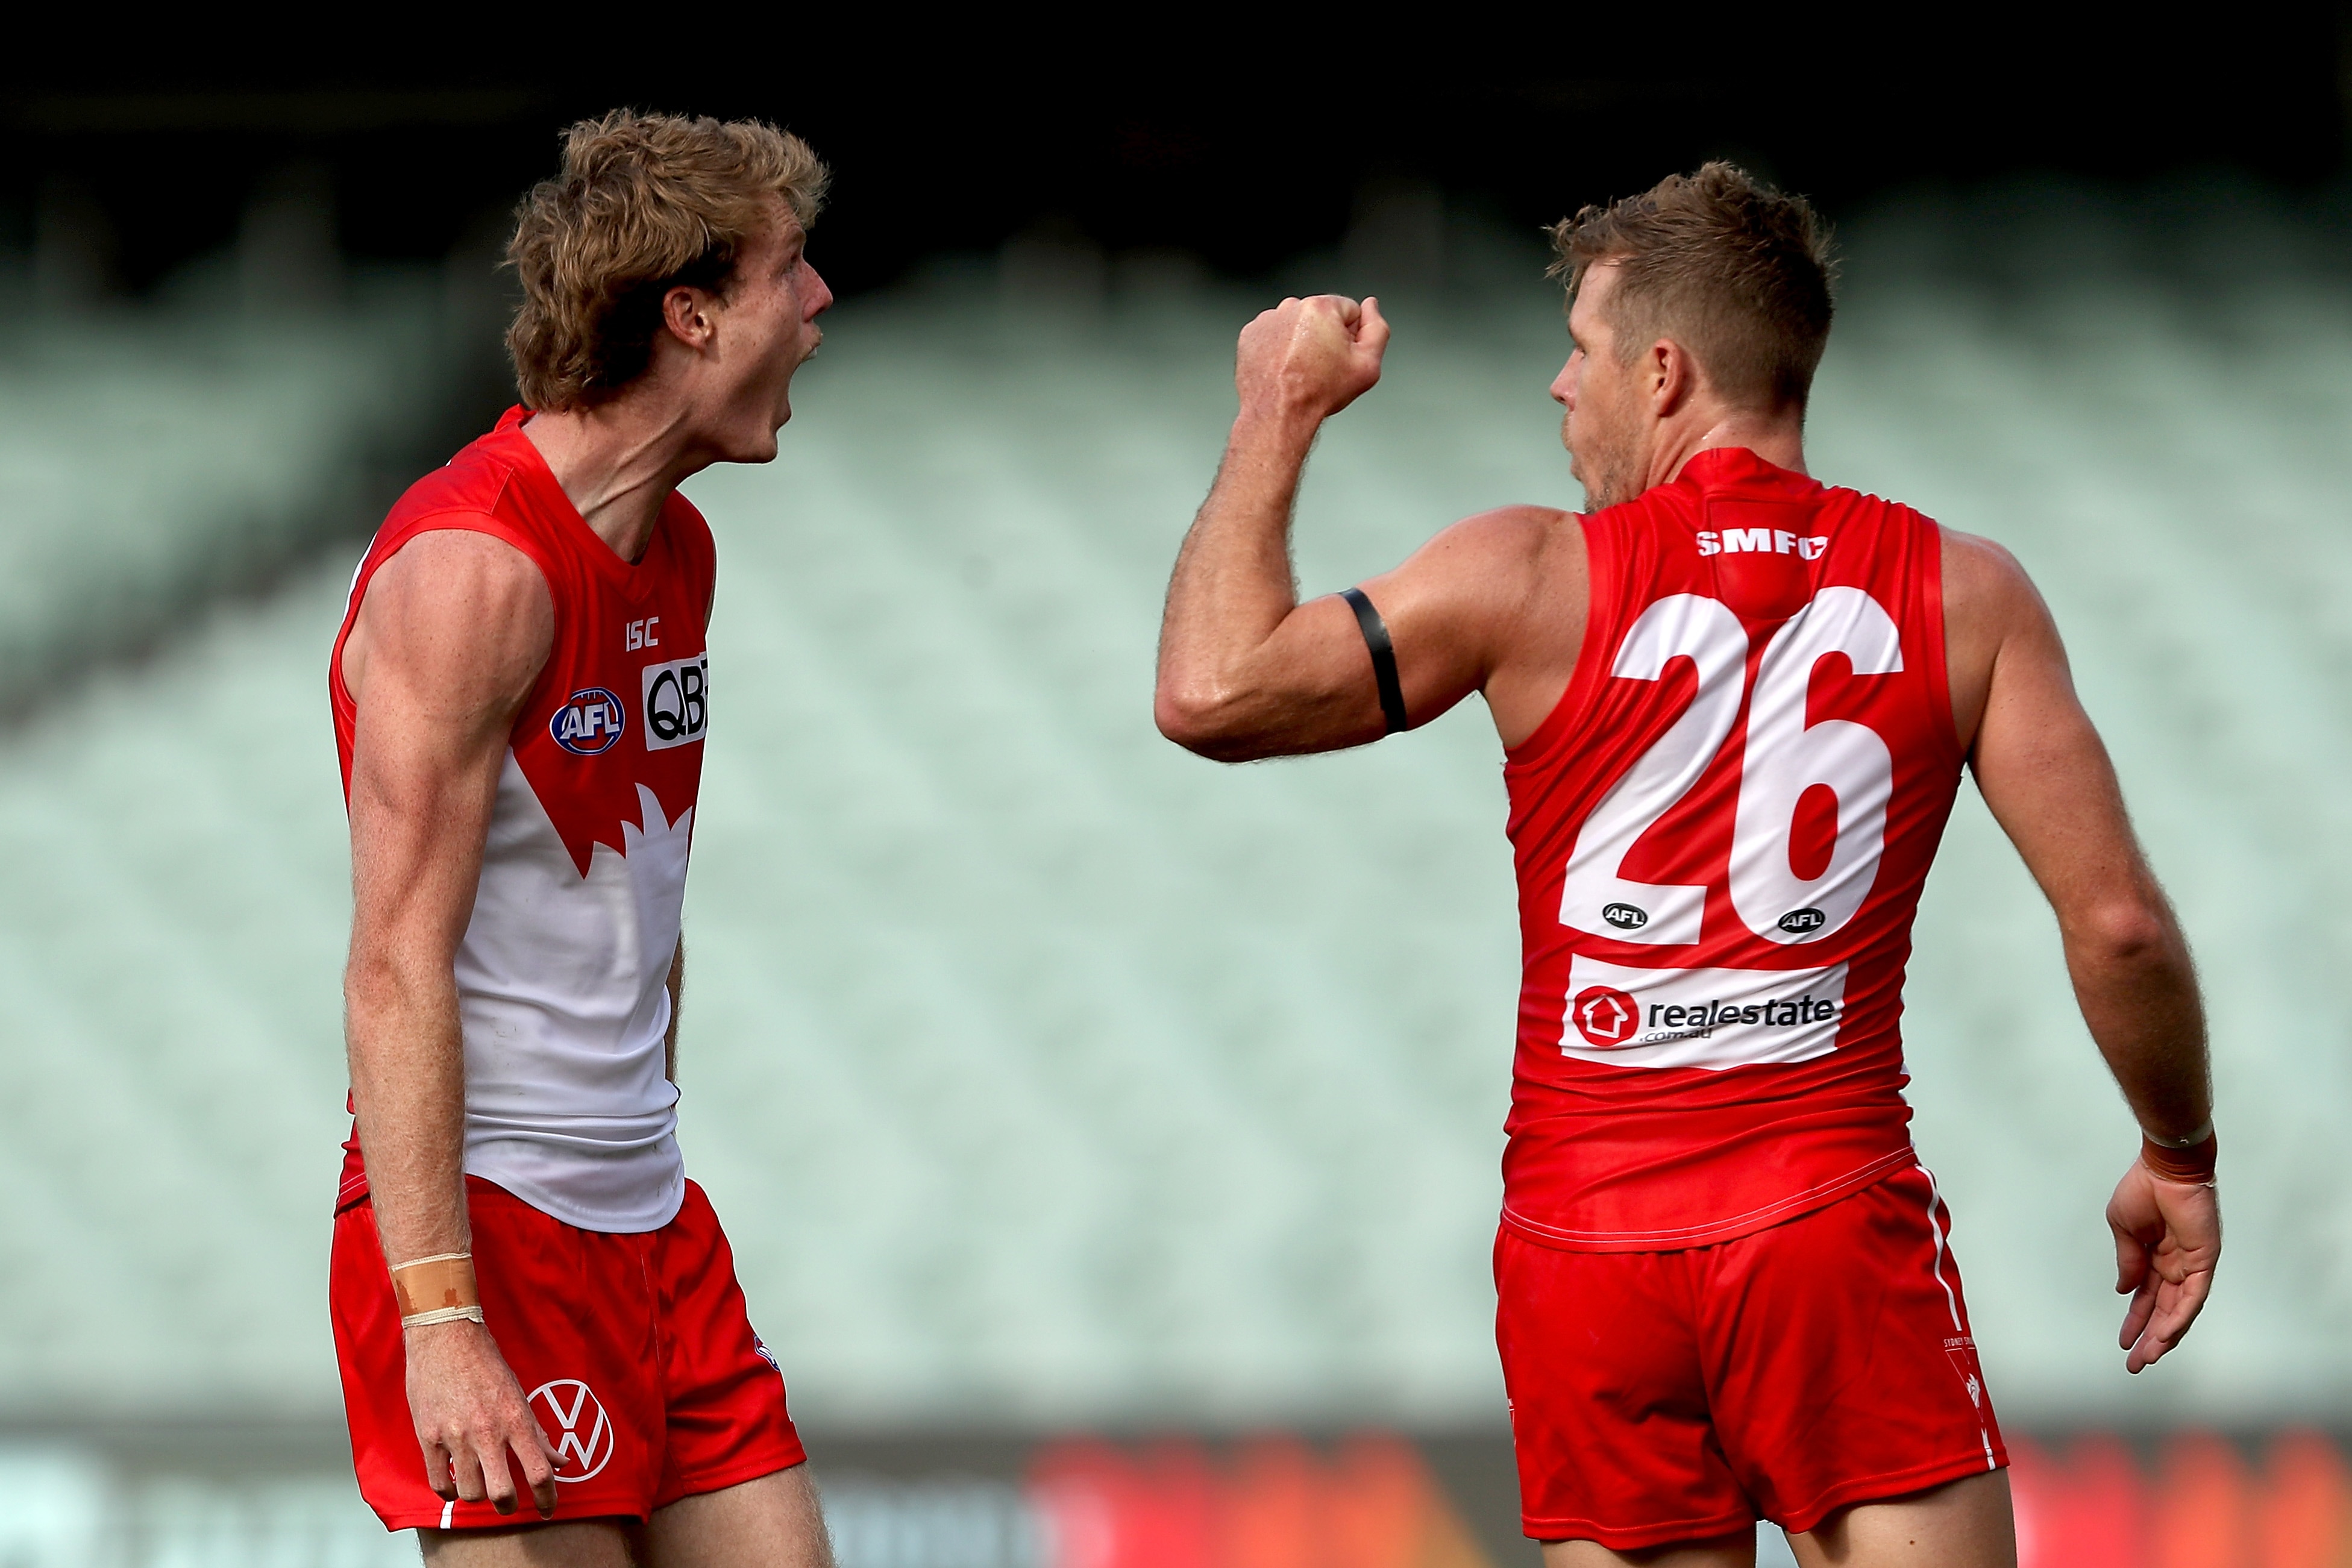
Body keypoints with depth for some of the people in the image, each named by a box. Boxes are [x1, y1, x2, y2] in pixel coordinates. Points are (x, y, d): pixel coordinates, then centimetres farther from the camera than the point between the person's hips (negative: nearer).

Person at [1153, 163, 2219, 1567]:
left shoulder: (1533, 581, -2)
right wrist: (2179, 1159, 13)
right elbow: (2116, 919, -3)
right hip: (1838, 1229, -1)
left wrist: (1278, 416, 13)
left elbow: (1209, 694, 1)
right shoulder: (1958, 594, 2)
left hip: (1586, 1237, 1)